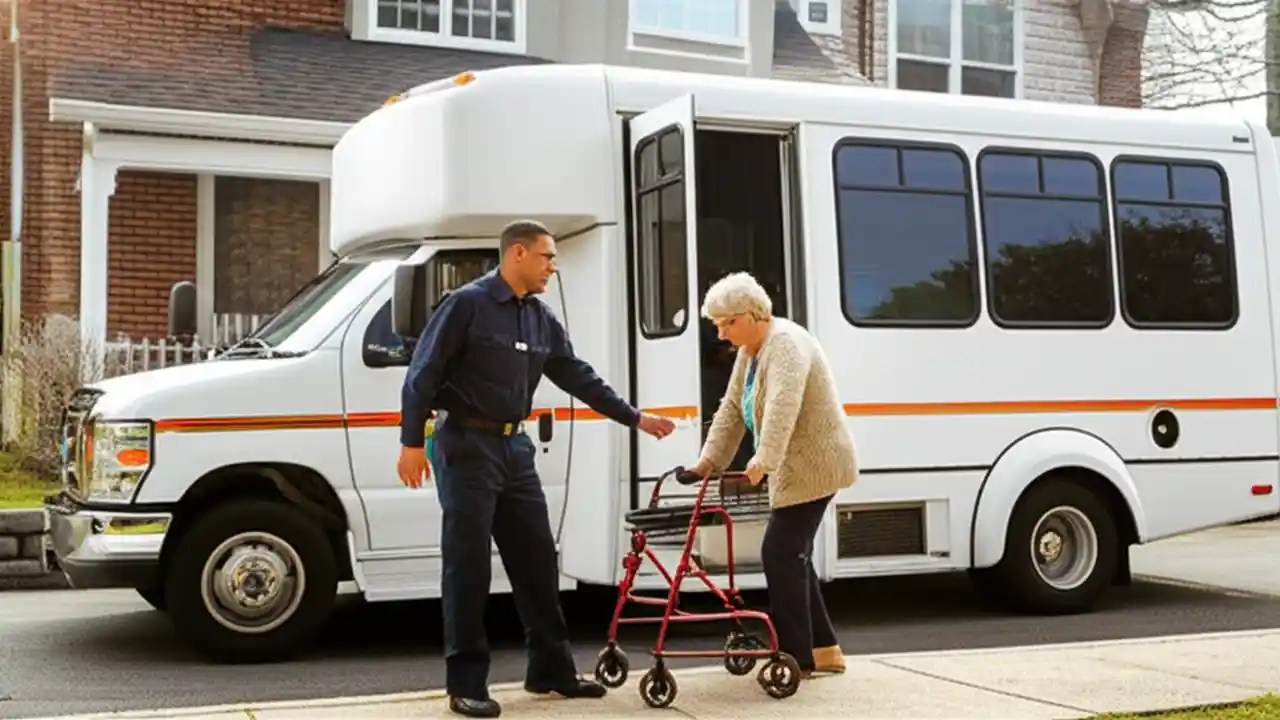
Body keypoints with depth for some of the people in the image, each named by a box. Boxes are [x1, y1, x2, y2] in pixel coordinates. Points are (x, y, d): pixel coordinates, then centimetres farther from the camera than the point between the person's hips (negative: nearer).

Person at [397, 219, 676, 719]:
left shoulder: (542, 320, 11)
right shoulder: (467, 304, -10)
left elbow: (579, 377, 16)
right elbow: (422, 375, -11)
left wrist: (635, 418, 15)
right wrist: (412, 442, -16)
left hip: (515, 447, 7)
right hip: (466, 446, -7)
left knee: (537, 560, 10)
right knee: (468, 565, -4)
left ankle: (551, 669, 21)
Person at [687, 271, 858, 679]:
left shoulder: (785, 344, -19)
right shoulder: (750, 351, 12)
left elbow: (783, 406, -34)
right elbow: (732, 409, 11)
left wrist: (764, 459, -44)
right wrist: (710, 459, 1)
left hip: (815, 465, -10)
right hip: (796, 469, 10)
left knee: (781, 554, -10)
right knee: (792, 555, 12)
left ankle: (796, 658, -5)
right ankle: (824, 649, 19)